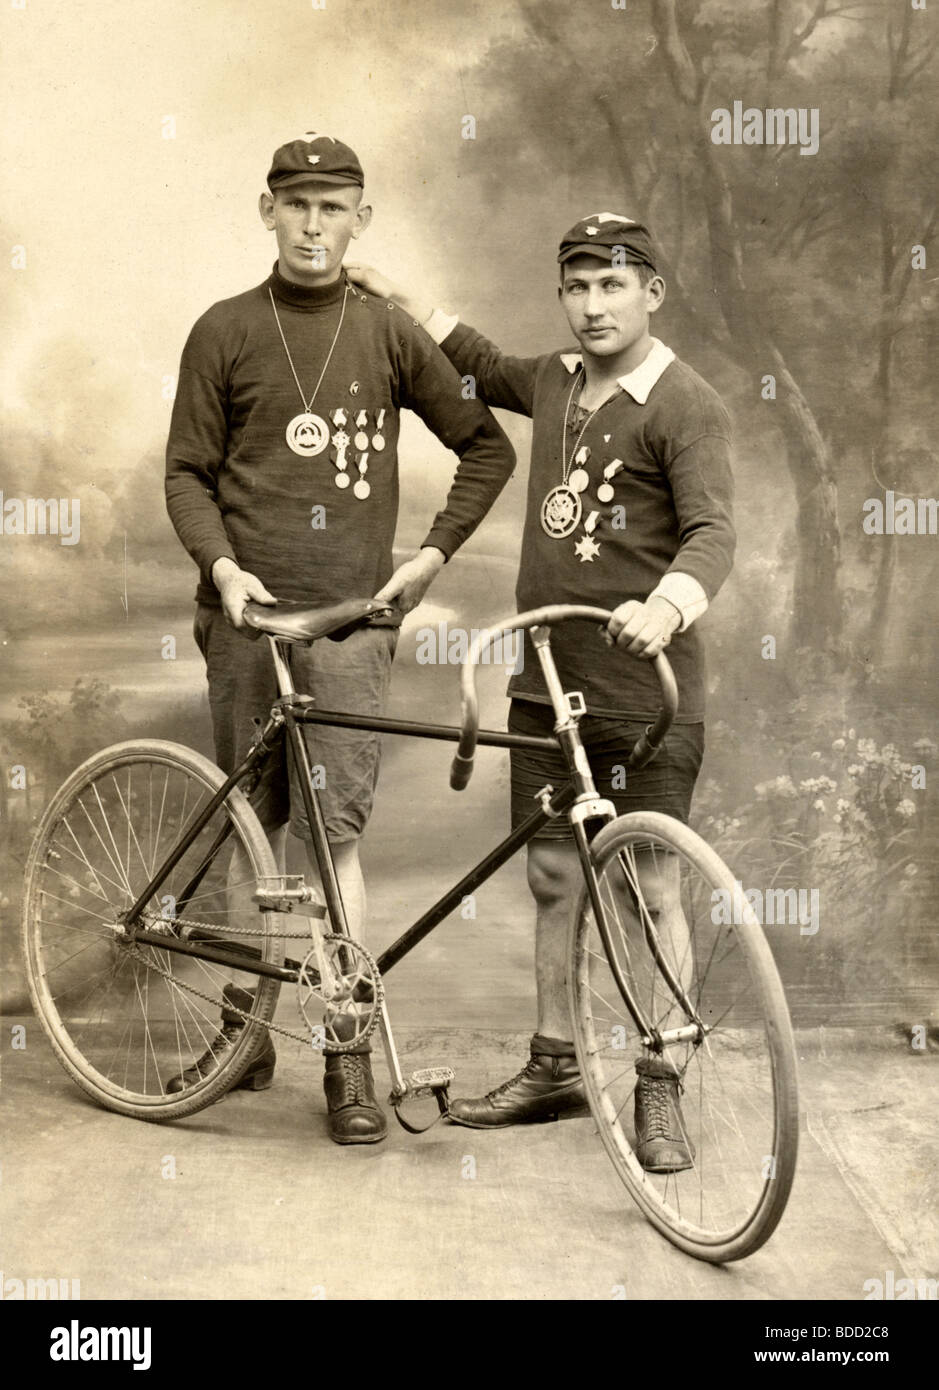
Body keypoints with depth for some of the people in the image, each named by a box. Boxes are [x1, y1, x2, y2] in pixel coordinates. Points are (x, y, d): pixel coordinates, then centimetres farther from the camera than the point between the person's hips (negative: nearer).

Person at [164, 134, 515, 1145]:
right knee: (254, 826, 10)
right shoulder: (225, 332, 5)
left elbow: (487, 447, 13)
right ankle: (244, 1027, 23)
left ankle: (349, 1056, 1)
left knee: (333, 833, -5)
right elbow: (187, 471, 5)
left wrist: (433, 552, 5)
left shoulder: (389, 334, 6)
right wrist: (222, 565, -11)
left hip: (350, 617, -1)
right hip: (247, 612, 1)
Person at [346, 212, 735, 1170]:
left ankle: (659, 1092, 9)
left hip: (644, 693, -7)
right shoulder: (555, 383, 12)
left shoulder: (686, 407, -9)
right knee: (552, 880, 13)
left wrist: (663, 606, -41)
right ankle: (554, 1066, 26)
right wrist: (395, 296, 31)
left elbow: (712, 531, -22)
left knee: (652, 892, 0)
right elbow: (483, 368, 35)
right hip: (544, 682, 7)